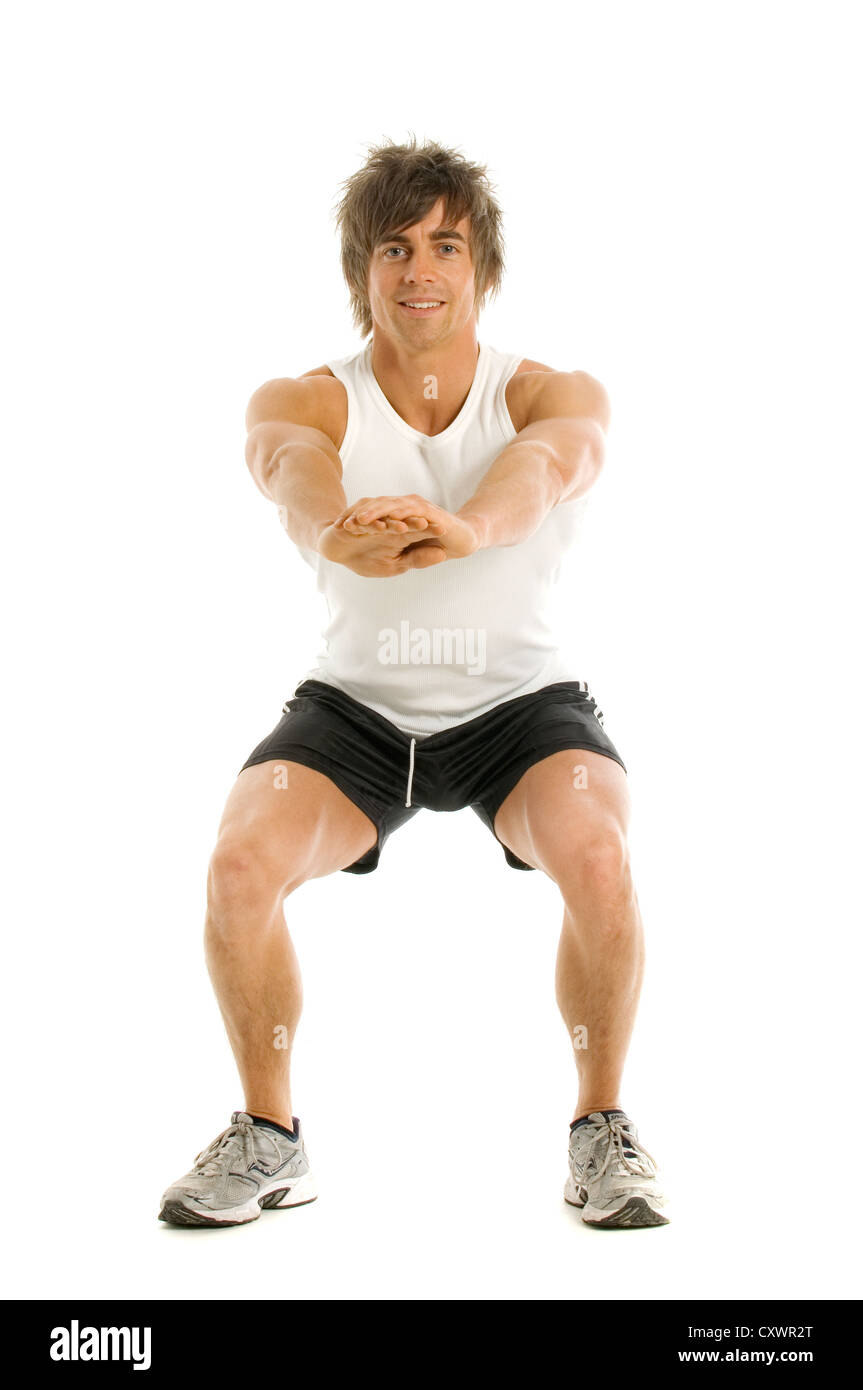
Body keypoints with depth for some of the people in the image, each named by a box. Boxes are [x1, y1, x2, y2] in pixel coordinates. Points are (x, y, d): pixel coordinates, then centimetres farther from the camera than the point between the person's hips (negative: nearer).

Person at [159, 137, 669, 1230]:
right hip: (355, 705, 1)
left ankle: (601, 1129, -4)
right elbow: (288, 458, -30)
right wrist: (333, 530, -56)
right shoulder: (305, 399, -5)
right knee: (239, 867, -24)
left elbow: (551, 461, -32)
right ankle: (268, 1136, 2)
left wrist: (464, 526, -56)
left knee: (597, 856, -31)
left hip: (522, 699, -1)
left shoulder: (553, 393, -6)